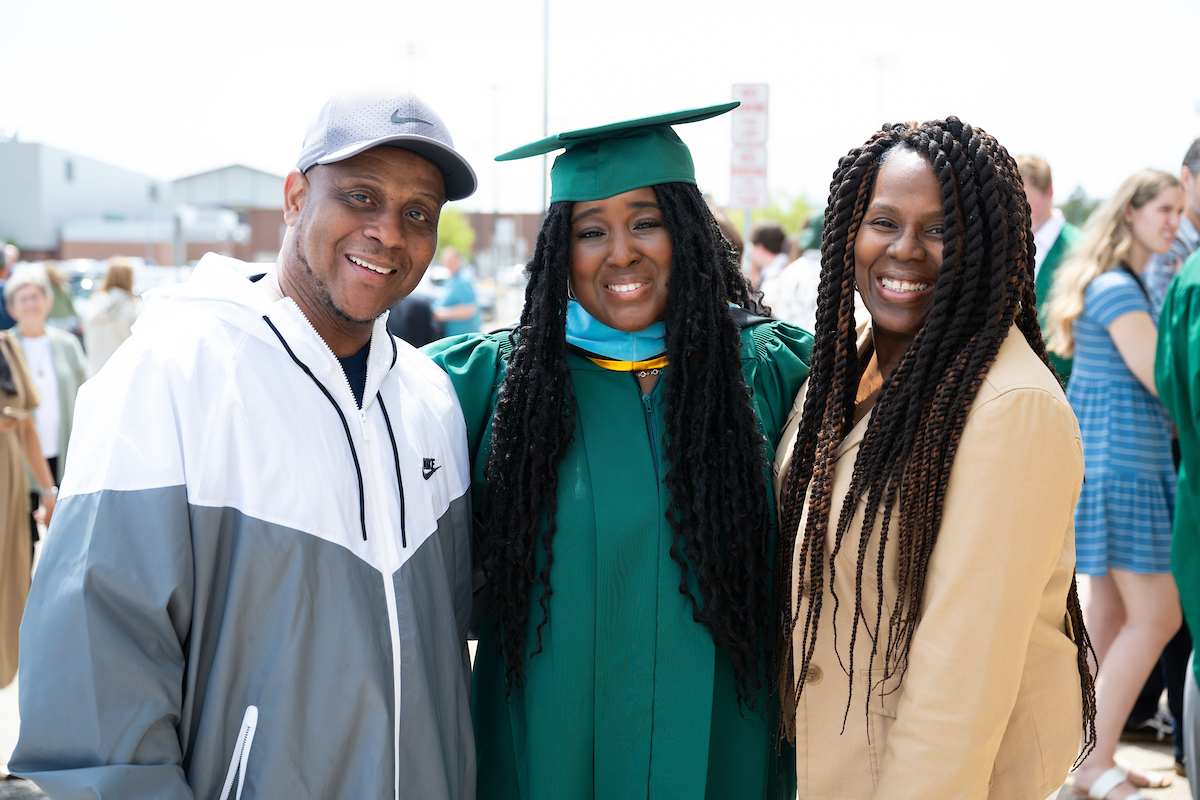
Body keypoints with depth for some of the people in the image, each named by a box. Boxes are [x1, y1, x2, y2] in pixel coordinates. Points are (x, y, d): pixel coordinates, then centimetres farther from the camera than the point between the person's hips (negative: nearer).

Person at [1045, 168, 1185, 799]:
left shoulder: (1125, 284, 18)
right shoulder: (1117, 288, -14)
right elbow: (1161, 377, -19)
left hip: (1115, 459, 10)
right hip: (1120, 463, -10)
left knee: (1109, 616, 11)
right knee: (1157, 615, -7)